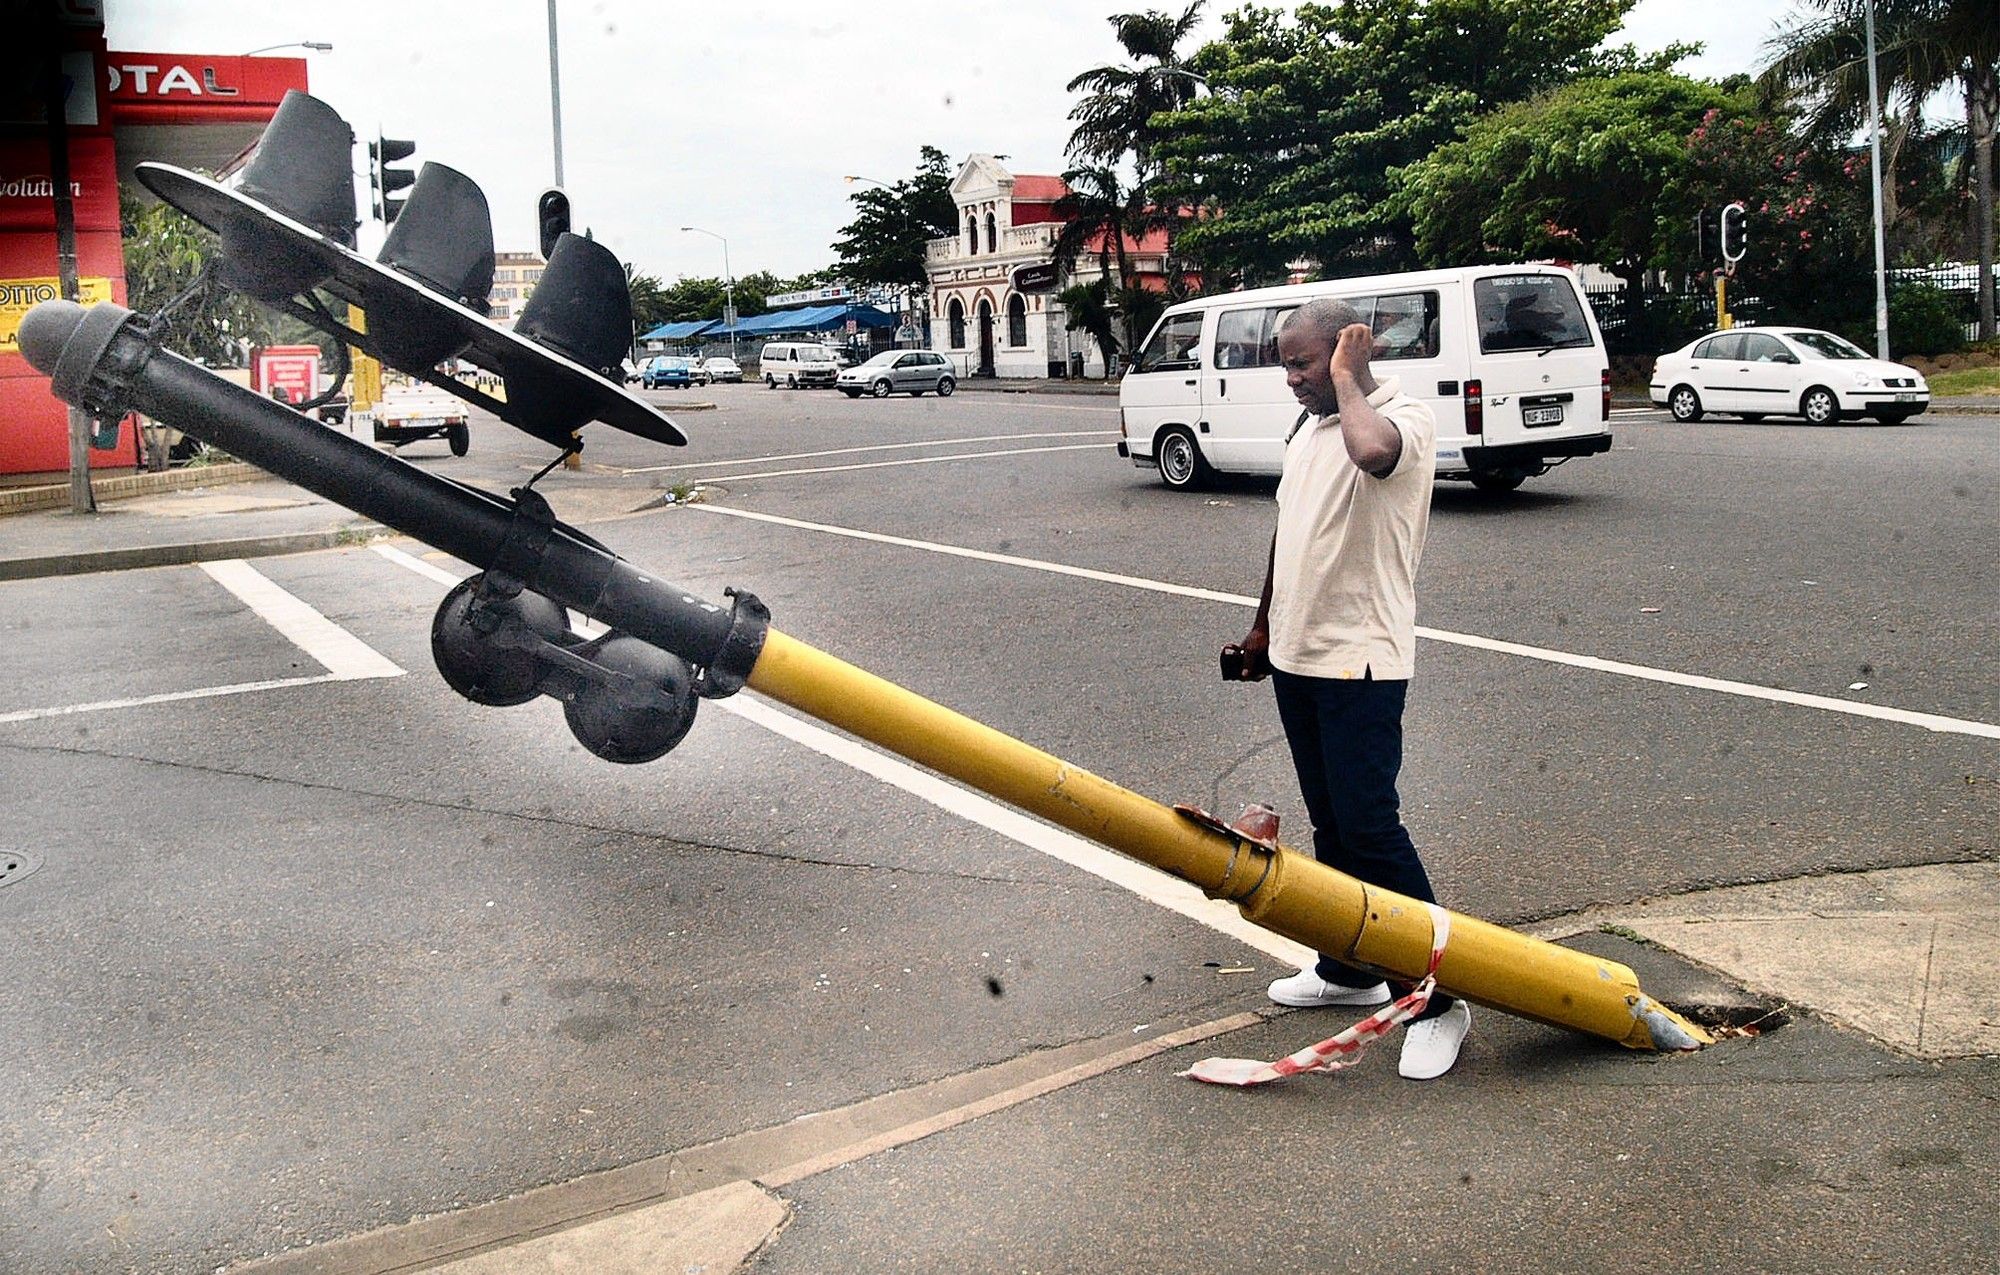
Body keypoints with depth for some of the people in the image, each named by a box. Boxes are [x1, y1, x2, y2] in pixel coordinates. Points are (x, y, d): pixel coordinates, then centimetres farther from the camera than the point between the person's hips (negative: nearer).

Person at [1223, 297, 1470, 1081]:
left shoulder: (1404, 421, -14)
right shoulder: (1308, 429, 14)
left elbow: (1373, 450, -40)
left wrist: (1345, 377, -23)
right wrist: (1263, 627, 26)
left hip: (1360, 662, -9)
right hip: (1297, 655, 9)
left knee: (1369, 826, -11)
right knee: (1329, 824, 16)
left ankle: (1439, 998, -1)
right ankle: (1348, 971, 29)